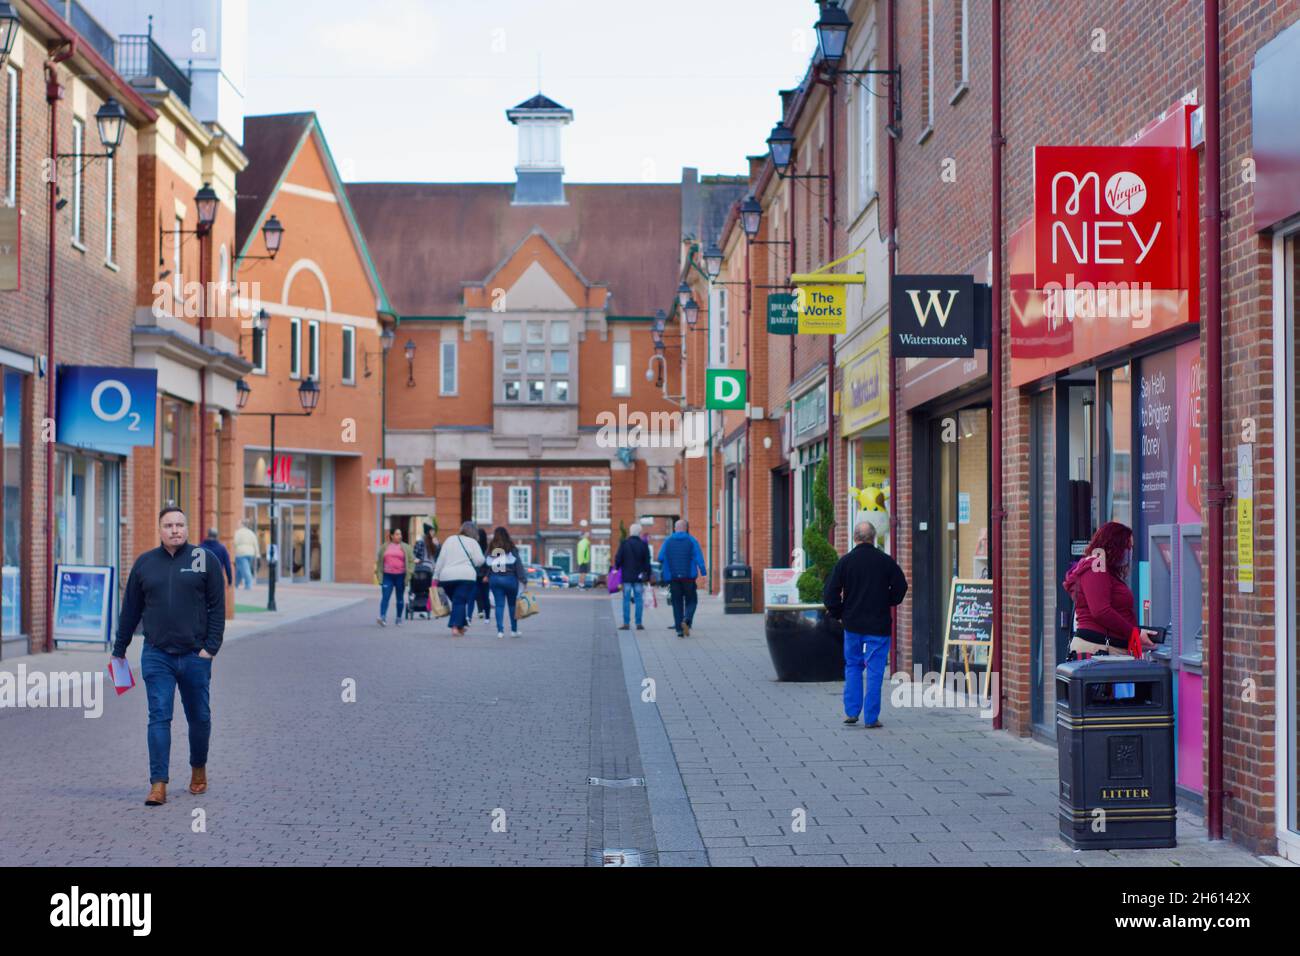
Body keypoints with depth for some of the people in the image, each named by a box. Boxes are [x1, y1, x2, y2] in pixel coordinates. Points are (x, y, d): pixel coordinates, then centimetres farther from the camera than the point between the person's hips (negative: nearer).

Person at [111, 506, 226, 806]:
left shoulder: (204, 559, 0)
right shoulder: (145, 563, 7)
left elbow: (217, 606, 0)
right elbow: (130, 610, 13)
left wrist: (211, 646, -8)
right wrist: (119, 649, 14)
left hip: (195, 656, -1)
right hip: (156, 656, 1)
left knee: (199, 717, 11)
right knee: (159, 717, -5)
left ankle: (199, 769, 33)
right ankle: (158, 785, -6)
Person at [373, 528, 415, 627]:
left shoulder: (406, 547, 5)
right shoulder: (384, 547, 8)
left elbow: (411, 561, 4)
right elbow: (379, 562, 12)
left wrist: (409, 573, -5)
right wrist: (379, 574, 5)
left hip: (400, 576, 0)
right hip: (387, 576, 0)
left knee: (400, 598, 8)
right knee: (385, 596, -12)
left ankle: (399, 618, 19)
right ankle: (383, 617, -20)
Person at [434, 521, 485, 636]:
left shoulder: (449, 540, 14)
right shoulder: (473, 542, 3)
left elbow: (441, 559, 11)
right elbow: (479, 561, -4)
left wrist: (436, 577, 12)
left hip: (446, 576, 4)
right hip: (465, 576, -4)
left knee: (456, 600, 16)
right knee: (460, 601, -2)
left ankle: (459, 626, 13)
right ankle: (456, 626, -14)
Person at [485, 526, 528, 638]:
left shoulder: (490, 549, 1)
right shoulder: (512, 549, -6)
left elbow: (486, 565, -2)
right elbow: (518, 565, -6)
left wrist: (487, 576, 7)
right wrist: (523, 580, -3)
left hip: (494, 579, 2)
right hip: (510, 578, -2)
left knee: (499, 605, 4)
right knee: (512, 604, 10)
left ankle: (500, 630, -3)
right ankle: (514, 630, 13)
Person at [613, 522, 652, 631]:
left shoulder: (624, 543, -5)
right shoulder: (643, 544, -1)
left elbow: (618, 559, -6)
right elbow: (647, 562, 1)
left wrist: (617, 568, 11)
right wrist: (647, 575, 8)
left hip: (627, 576, -1)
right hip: (639, 577, 1)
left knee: (626, 599, 3)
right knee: (639, 599, 5)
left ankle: (626, 623, 0)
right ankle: (639, 623, 3)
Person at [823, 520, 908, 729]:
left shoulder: (845, 561, -4)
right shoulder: (886, 561, -5)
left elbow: (830, 593, -5)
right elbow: (900, 587, 1)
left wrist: (839, 614, 9)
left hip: (853, 624, 1)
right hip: (878, 625, -1)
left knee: (852, 666, 17)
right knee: (875, 670, 2)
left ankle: (851, 712, 12)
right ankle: (871, 718, 0)